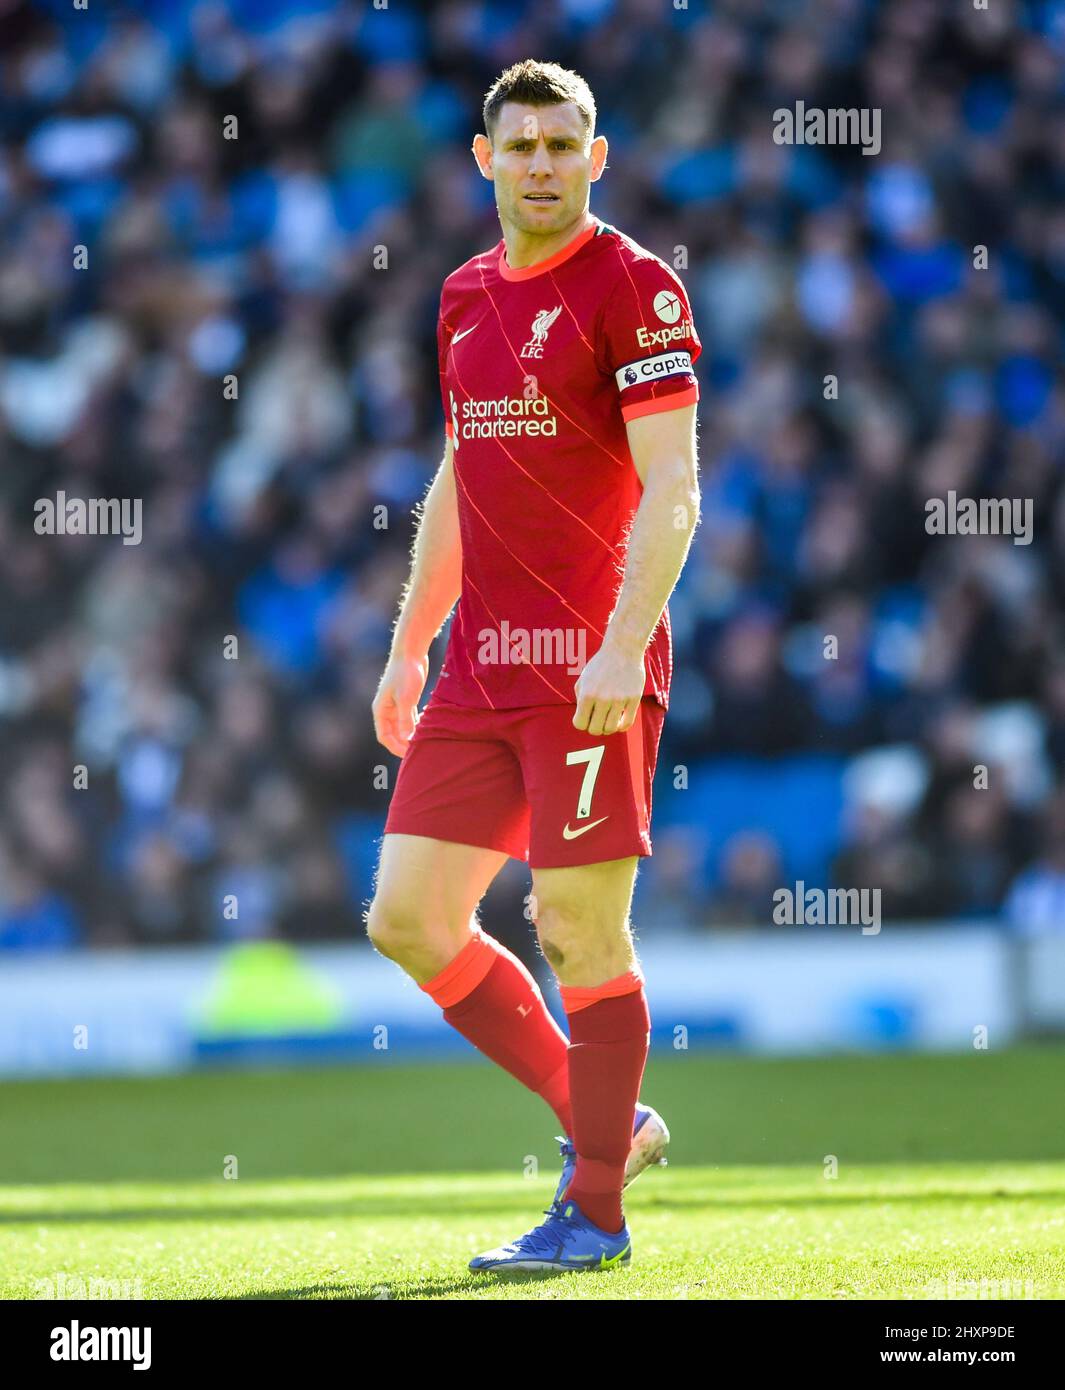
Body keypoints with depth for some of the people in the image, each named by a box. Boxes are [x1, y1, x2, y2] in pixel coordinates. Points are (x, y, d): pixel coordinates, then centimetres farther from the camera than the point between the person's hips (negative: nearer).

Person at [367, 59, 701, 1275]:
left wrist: (622, 646, -23)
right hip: (479, 666, 8)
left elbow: (671, 487, -13)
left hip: (592, 666, -7)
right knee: (409, 920, 5)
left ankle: (593, 1211, 5)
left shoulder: (633, 287, -7)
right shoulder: (467, 296, 15)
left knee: (579, 932, -6)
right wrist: (407, 651, 21)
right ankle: (606, 1119, 19)